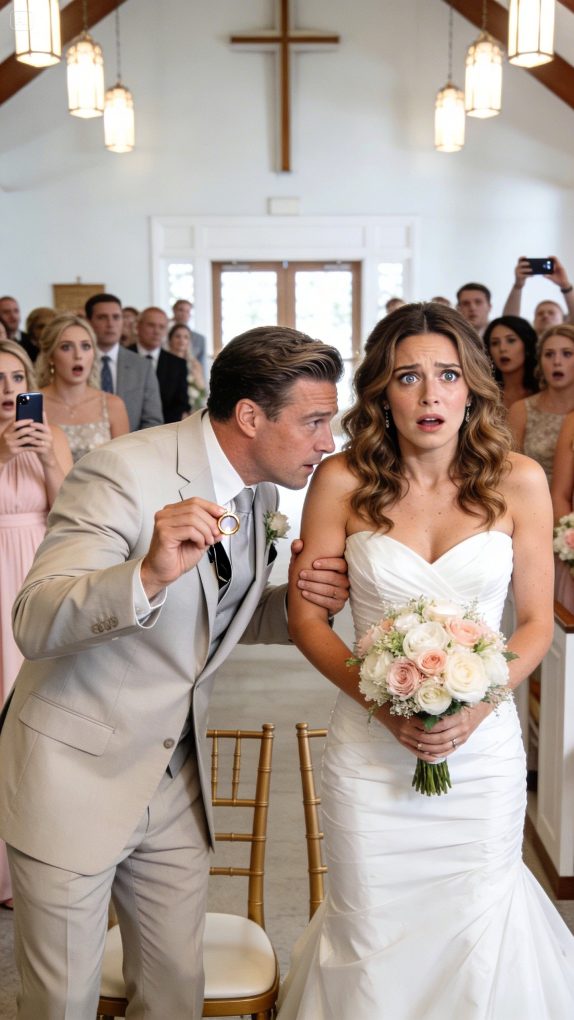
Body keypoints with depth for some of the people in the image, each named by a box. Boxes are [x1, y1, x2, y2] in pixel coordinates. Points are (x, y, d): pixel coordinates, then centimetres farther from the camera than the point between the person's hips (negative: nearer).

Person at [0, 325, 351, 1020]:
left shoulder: (260, 492, 2)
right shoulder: (125, 473, -22)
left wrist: (303, 600, -6)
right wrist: (148, 574, -44)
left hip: (177, 777, 6)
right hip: (76, 777, -6)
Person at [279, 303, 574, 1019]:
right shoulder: (342, 481, -6)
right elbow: (306, 618, -2)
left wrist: (478, 705, -14)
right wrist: (384, 703, -14)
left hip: (482, 745, 1)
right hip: (369, 744, 0)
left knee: (474, 926, 12)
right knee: (374, 932, 13)